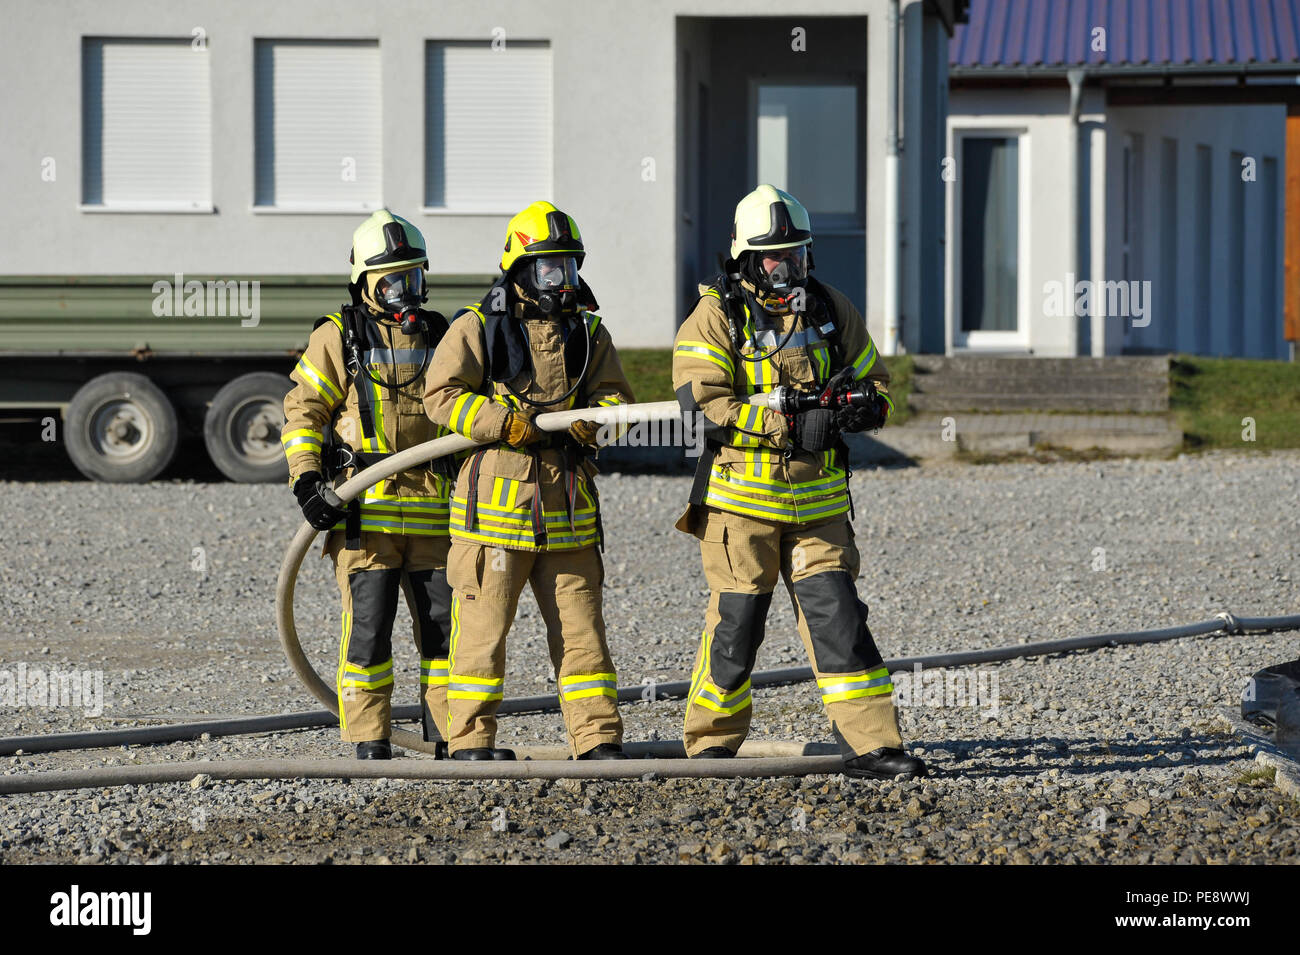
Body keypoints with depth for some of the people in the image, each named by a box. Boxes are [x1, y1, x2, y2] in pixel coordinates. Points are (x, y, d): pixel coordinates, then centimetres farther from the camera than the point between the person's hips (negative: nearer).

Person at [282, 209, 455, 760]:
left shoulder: (439, 336, 15)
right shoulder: (337, 338, 2)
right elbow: (303, 411, 0)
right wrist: (307, 479, -12)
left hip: (433, 506, 4)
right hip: (364, 506, -4)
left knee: (444, 621, 3)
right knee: (368, 625, -5)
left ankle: (451, 735, 10)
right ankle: (369, 741, 1)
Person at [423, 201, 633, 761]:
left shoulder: (587, 331, 14)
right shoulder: (477, 327, -1)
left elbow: (614, 394, 14)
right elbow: (442, 396, -7)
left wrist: (595, 418, -9)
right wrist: (504, 422, -18)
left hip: (567, 500, 4)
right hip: (496, 496, -4)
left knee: (580, 625, 5)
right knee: (484, 623, -1)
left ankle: (597, 738, 9)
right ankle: (471, 737, 6)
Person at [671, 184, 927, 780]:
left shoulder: (831, 311, 9)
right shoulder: (715, 317, -7)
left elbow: (874, 383, 17)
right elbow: (702, 402, -18)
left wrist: (860, 407, -9)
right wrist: (790, 425, -23)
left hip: (817, 500, 4)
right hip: (741, 495, -4)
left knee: (837, 614, -2)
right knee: (735, 624, 2)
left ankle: (869, 743, -3)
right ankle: (711, 744, 17)